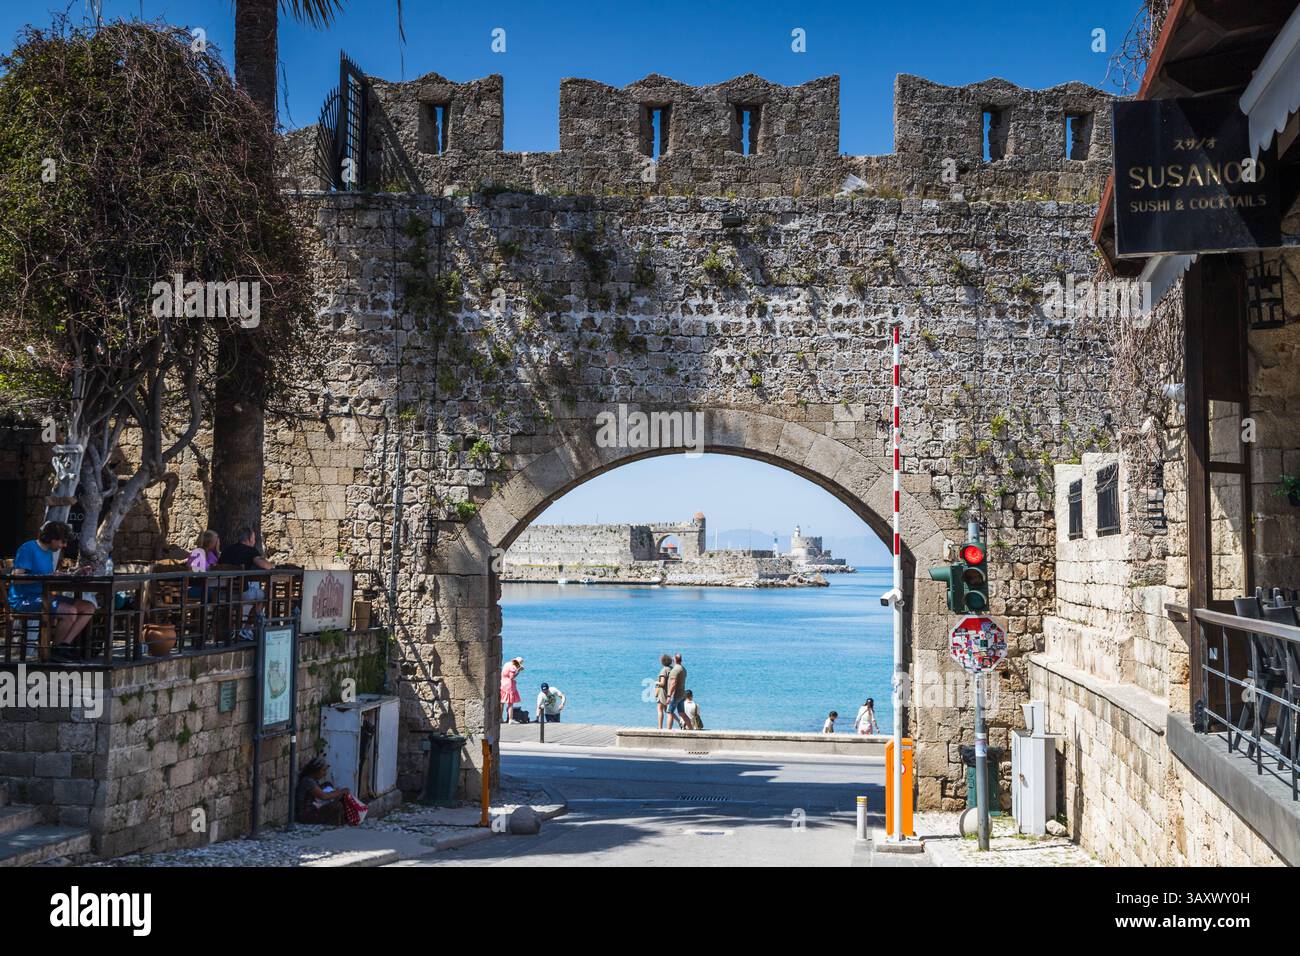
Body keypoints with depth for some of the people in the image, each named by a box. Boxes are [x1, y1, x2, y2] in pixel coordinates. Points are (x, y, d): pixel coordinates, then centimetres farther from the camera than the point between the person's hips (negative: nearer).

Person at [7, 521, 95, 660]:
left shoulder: (49, 552, 16)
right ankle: (55, 649, -7)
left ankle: (65, 644, -11)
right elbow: (17, 578, -20)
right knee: (70, 612, -29)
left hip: (44, 596, 9)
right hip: (24, 599, -9)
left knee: (89, 607, -4)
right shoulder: (28, 549, -12)